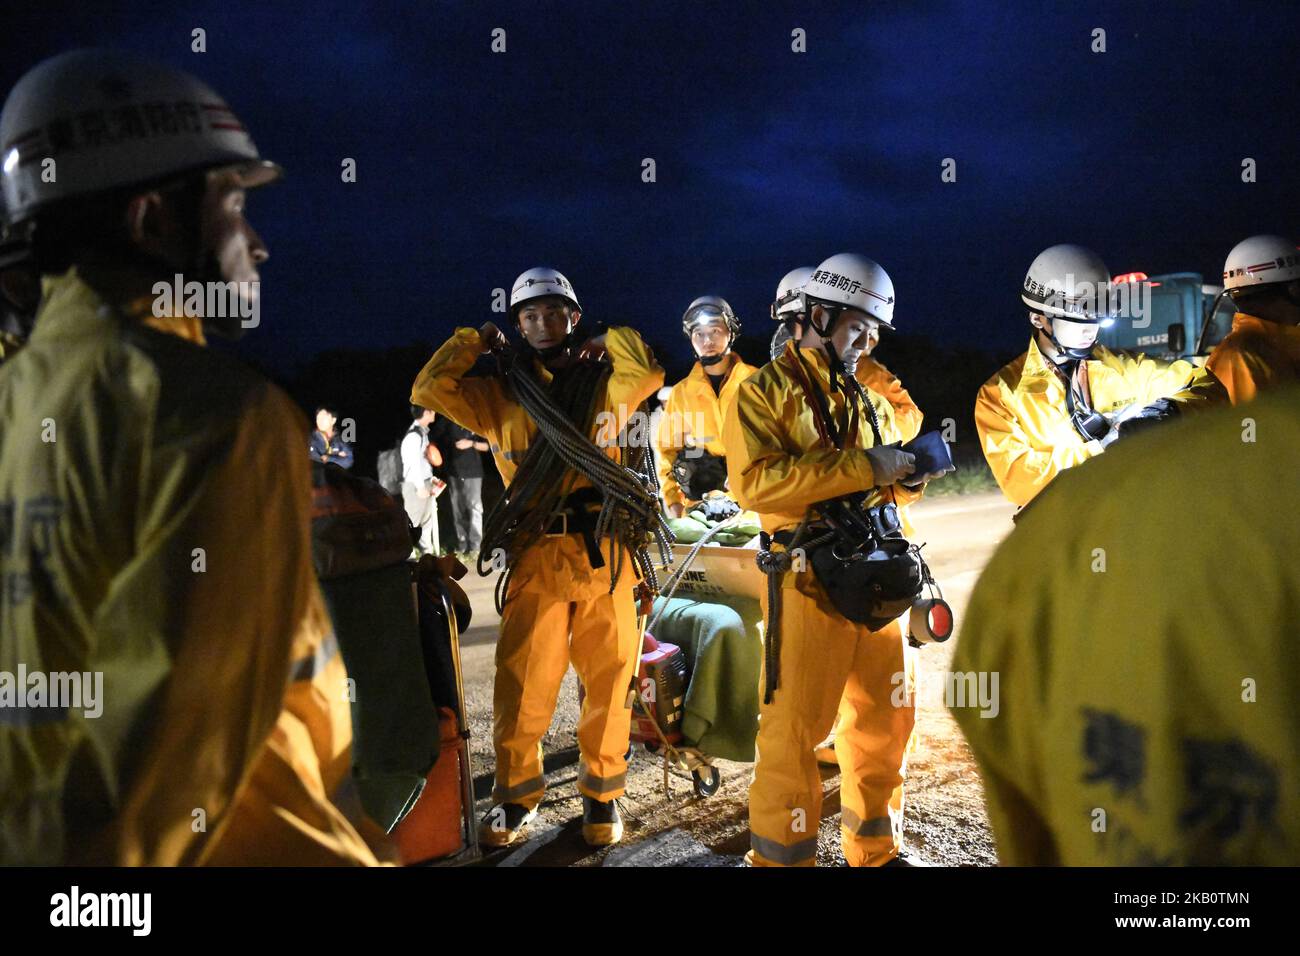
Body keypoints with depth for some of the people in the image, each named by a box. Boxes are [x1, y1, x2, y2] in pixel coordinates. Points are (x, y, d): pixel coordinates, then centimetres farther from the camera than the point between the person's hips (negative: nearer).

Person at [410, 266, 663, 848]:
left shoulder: (604, 385, 15)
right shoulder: (499, 395, 12)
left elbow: (648, 372, 5)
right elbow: (428, 390, 5)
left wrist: (605, 340, 14)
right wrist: (477, 342, 10)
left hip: (605, 553, 1)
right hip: (536, 557, 0)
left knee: (608, 679, 5)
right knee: (521, 682, -2)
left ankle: (602, 793, 22)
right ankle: (516, 797, 18)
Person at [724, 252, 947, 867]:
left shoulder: (870, 401, 20)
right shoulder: (765, 392, -2)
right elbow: (755, 481, -18)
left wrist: (906, 477, -1)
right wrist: (862, 467, -20)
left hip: (874, 578, 7)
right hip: (808, 583, -7)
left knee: (885, 718, 15)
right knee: (793, 728, -5)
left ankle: (875, 850, 31)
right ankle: (780, 857, 9)